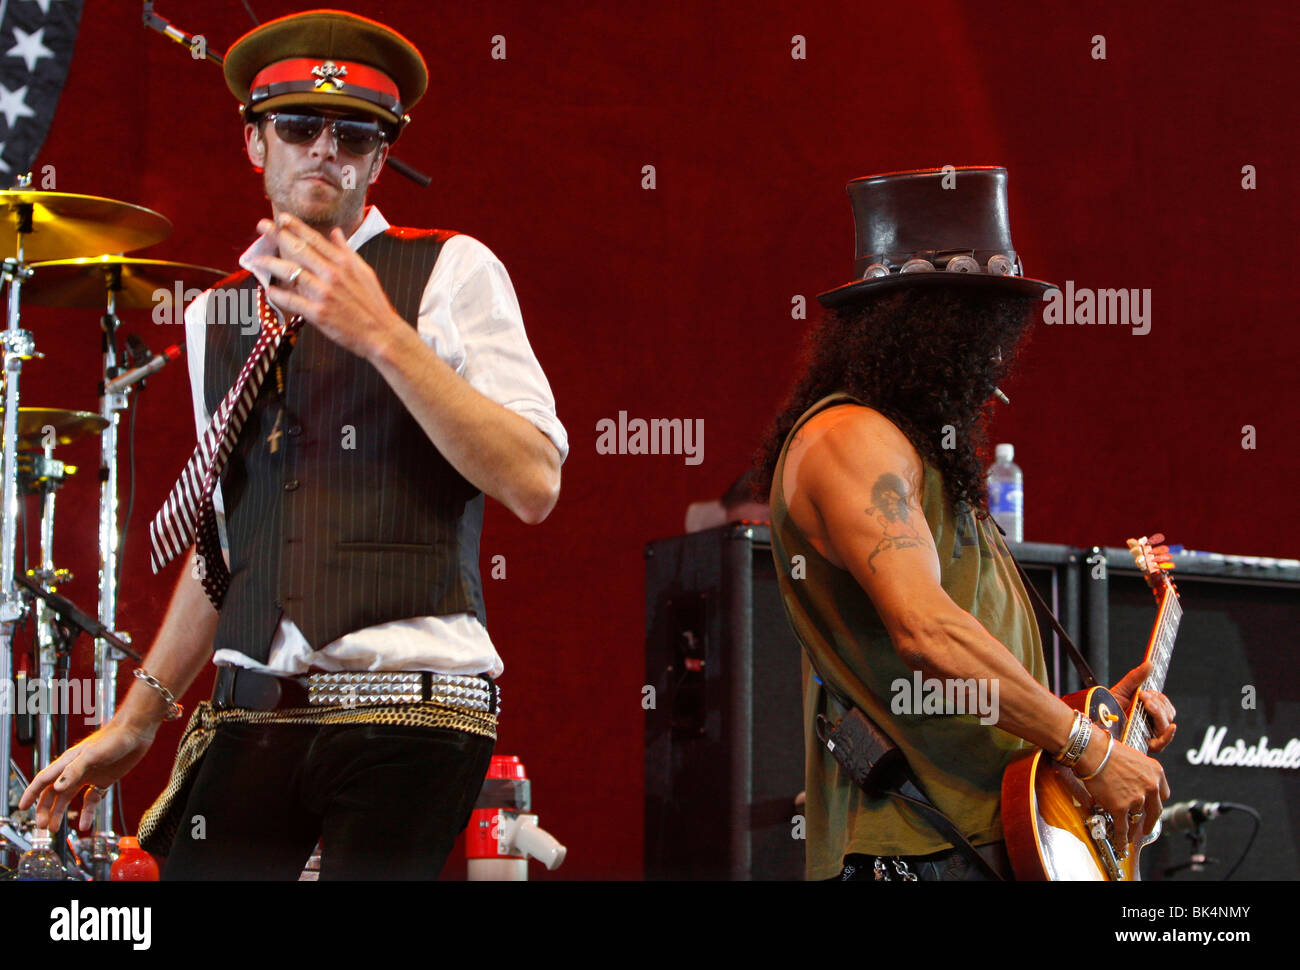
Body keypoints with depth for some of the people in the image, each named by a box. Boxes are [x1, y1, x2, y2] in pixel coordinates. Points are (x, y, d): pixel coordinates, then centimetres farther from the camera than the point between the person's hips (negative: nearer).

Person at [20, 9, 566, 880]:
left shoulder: (451, 274, 2)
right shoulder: (215, 317, 18)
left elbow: (534, 486, -10)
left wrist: (381, 334, -15)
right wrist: (136, 721, 24)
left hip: (411, 715, -4)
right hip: (256, 711, 5)